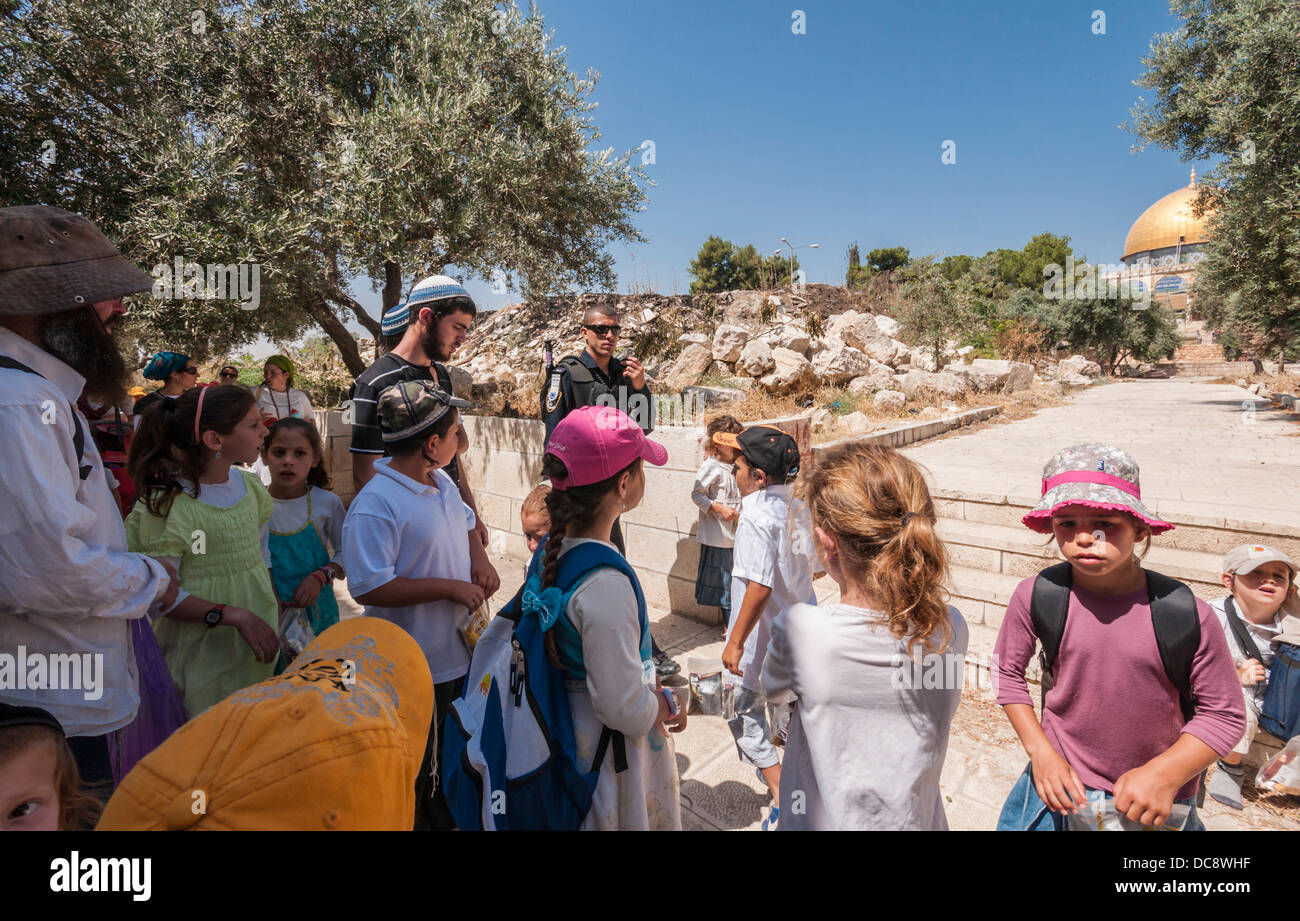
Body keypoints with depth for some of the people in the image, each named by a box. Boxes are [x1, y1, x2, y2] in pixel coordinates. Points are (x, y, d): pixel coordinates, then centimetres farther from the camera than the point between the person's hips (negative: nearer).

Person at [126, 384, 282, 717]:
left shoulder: (250, 487, 4)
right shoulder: (167, 504, -16)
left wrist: (275, 621, 10)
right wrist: (233, 615, -23)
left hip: (256, 647, 6)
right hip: (204, 656, -6)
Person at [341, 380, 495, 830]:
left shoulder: (442, 482, 1)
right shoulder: (375, 505, -27)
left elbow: (466, 521, 19)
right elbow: (369, 588, -29)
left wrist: (479, 558, -2)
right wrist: (450, 587, -26)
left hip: (459, 655, 9)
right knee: (414, 774, 15)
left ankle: (446, 815, 51)